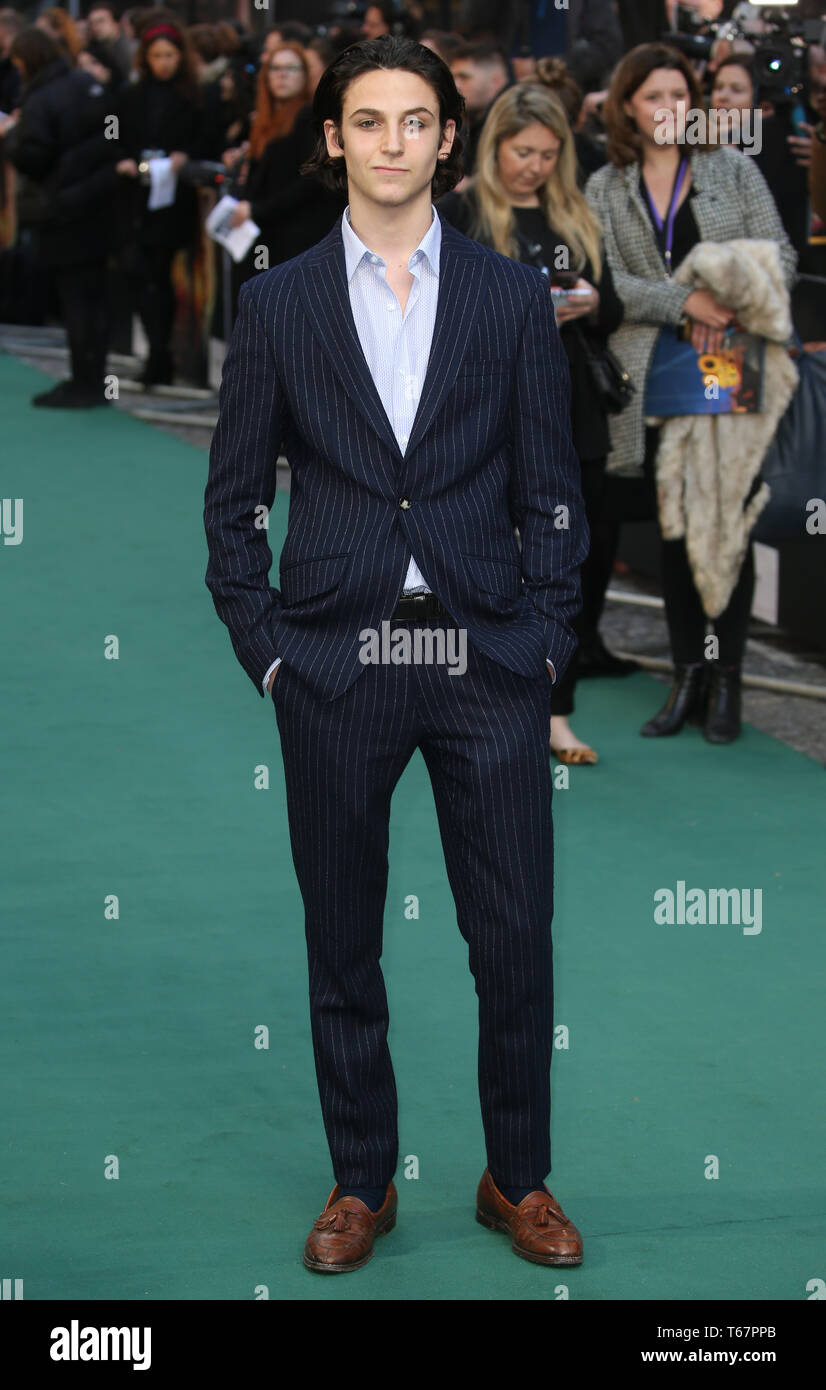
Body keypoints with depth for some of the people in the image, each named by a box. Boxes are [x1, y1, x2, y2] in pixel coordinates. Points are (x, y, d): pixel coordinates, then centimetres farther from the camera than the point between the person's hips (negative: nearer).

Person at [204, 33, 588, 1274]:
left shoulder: (513, 297, 5)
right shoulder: (279, 302, 4)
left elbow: (551, 491, 6)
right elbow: (233, 498, 7)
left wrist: (548, 644, -2)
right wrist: (265, 649, -1)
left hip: (488, 660, 0)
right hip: (337, 663, 0)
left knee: (515, 937, 3)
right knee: (343, 942, 8)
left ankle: (518, 1179, 19)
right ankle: (362, 1182, 22)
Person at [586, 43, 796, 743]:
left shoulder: (733, 168, 6)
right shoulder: (605, 189, 9)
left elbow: (779, 256, 1)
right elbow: (603, 278, -4)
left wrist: (730, 305, -16)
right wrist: (686, 301, -17)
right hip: (656, 377, 2)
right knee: (675, 528, 6)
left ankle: (726, 680, 4)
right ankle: (688, 677, 13)